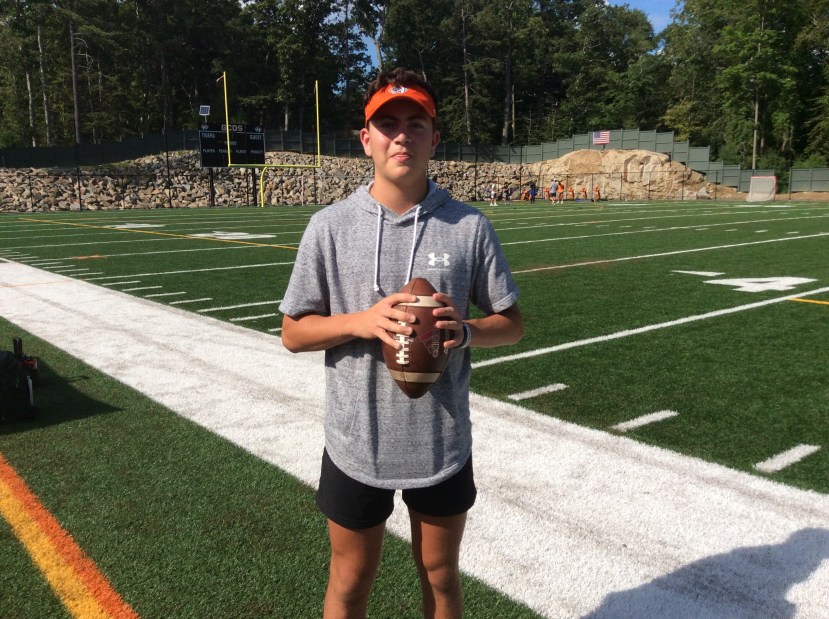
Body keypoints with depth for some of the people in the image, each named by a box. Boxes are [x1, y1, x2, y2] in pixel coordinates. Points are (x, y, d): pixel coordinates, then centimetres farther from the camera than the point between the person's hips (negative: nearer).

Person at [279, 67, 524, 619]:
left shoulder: (470, 226, -6)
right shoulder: (330, 226, -7)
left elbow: (512, 323, 2)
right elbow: (293, 332, -2)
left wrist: (466, 330, -20)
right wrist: (362, 321, -20)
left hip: (443, 446, 1)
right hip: (356, 446, 0)